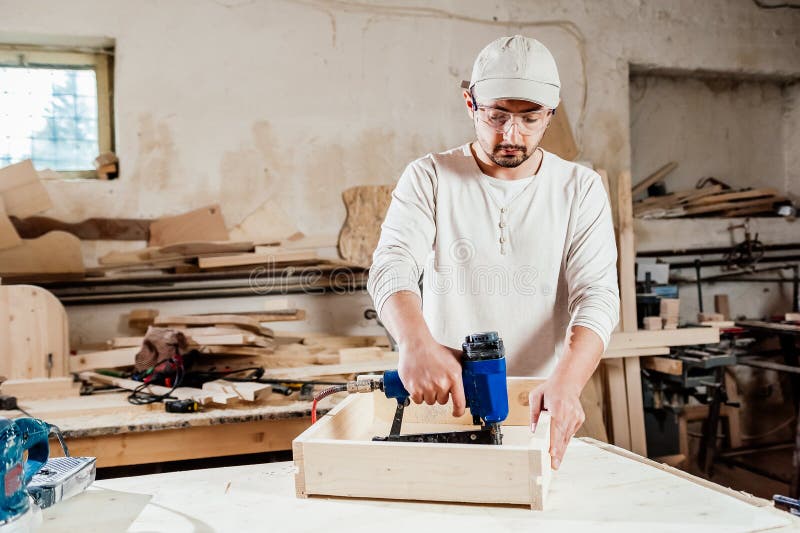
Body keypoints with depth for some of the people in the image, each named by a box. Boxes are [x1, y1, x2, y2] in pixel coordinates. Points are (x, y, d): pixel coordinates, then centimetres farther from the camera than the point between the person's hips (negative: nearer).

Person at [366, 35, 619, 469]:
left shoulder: (581, 189, 4)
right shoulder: (429, 178, 2)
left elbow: (596, 297, -6)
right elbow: (393, 266, -12)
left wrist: (566, 381, -25)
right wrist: (416, 341, -33)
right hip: (444, 401, 0)